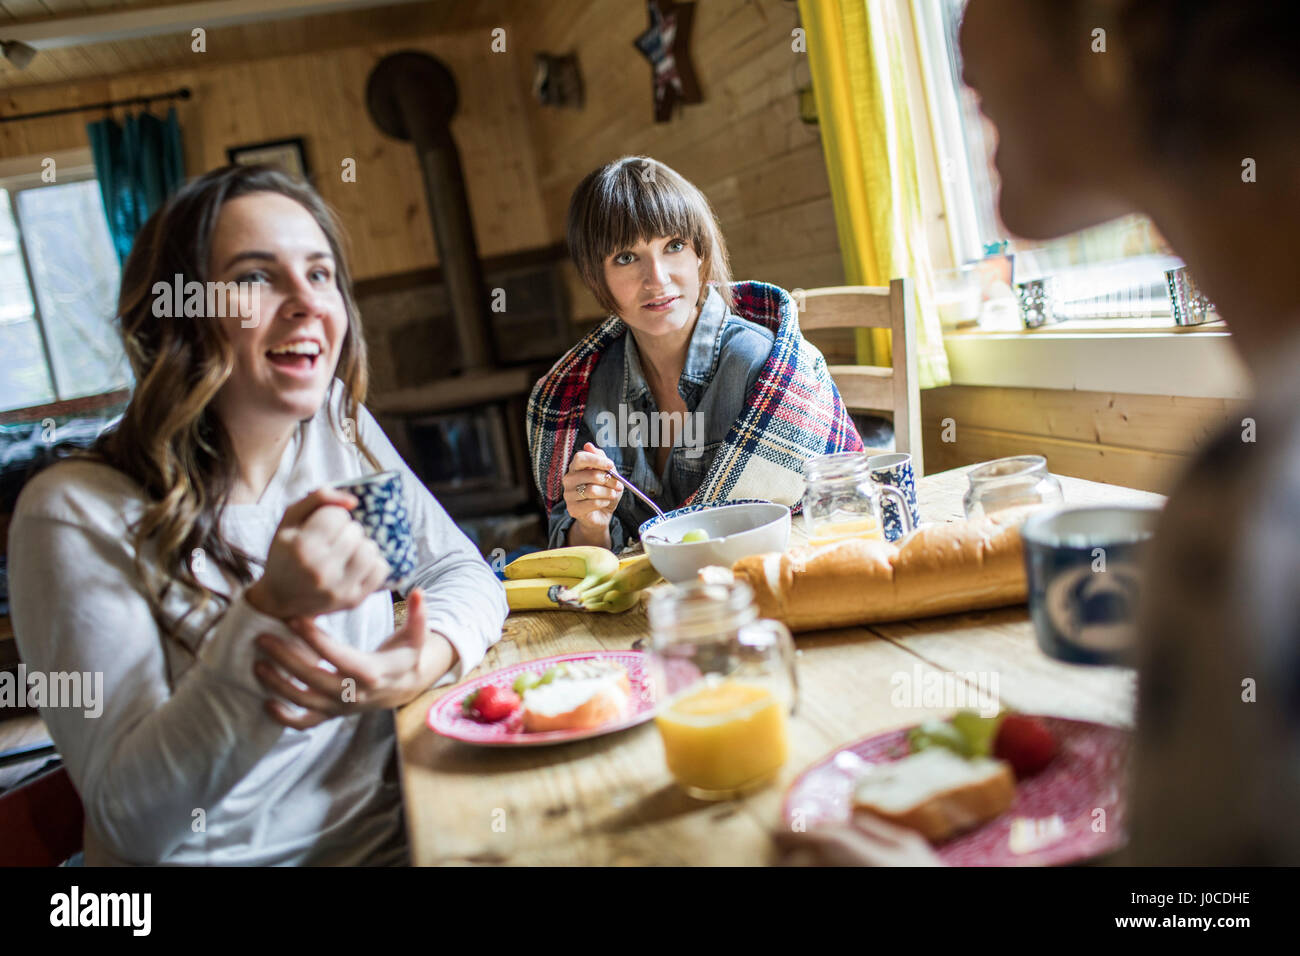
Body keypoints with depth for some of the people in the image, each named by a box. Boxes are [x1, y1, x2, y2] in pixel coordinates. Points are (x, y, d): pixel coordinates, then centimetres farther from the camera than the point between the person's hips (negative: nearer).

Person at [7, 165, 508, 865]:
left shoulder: (338, 427, 1)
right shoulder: (78, 514, -15)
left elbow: (462, 572, 3)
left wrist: (423, 662, -18)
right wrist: (271, 612, -30)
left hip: (388, 835, 3)